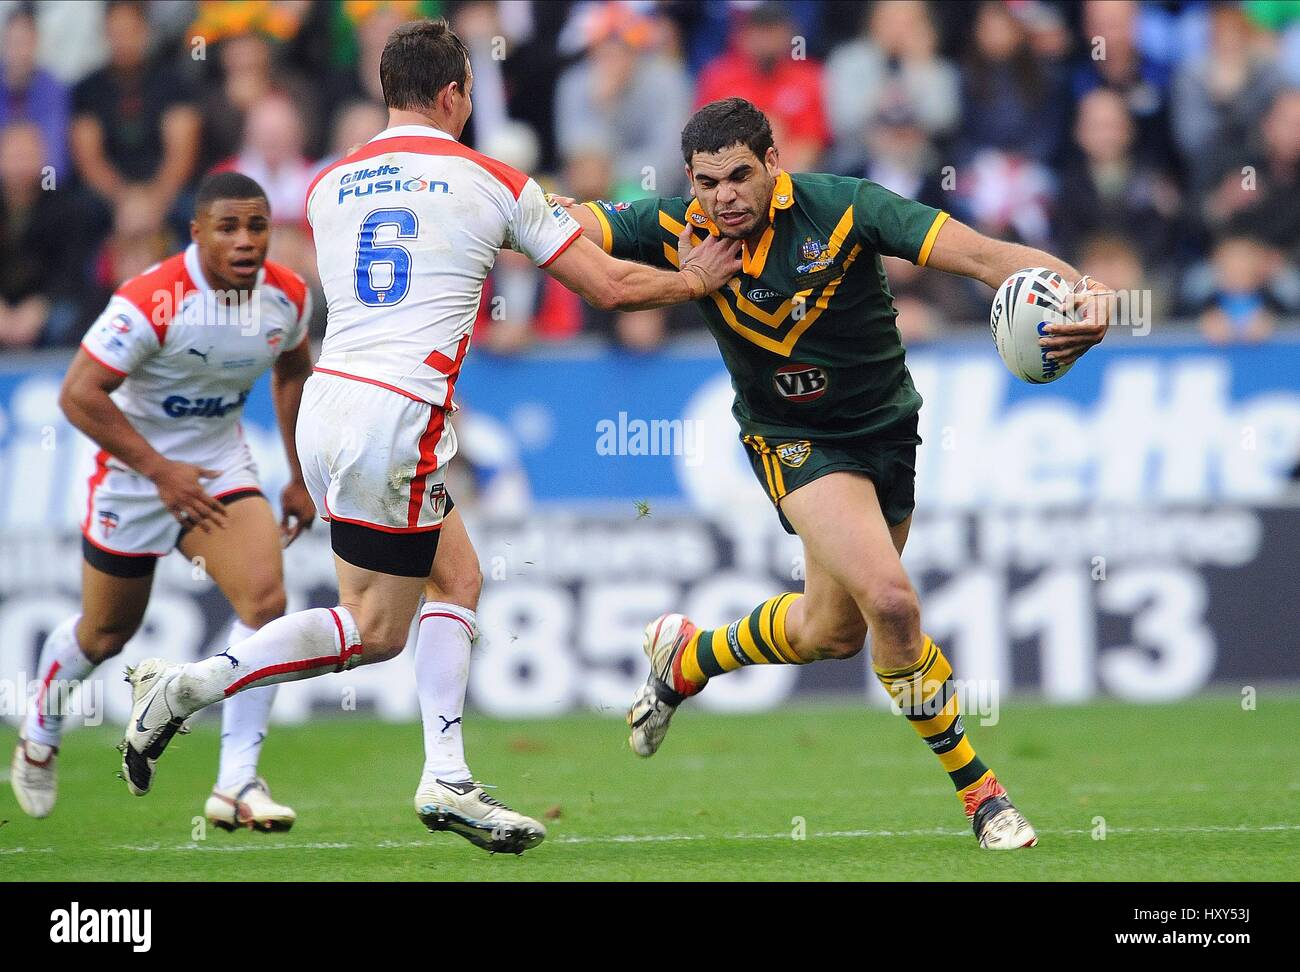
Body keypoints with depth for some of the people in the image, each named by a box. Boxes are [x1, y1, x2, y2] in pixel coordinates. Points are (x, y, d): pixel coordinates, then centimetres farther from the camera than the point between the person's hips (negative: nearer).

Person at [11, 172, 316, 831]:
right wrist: (160, 469, -26)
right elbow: (79, 394, -25)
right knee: (107, 632, 10)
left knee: (265, 598, -19)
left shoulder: (287, 297, -9)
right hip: (134, 470, -4)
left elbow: (292, 372, 13)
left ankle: (236, 785, -15)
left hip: (220, 469, 4)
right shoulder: (151, 301, -27)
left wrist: (299, 478, 14)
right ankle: (40, 734, 43)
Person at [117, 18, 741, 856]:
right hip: (399, 417, -7)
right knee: (375, 631, 3)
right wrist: (693, 280, 22)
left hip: (330, 401, 7)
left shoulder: (328, 187, 13)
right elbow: (610, 286, 4)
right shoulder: (493, 183, -1)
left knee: (458, 579, 17)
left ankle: (447, 780, 9)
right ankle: (193, 684, -7)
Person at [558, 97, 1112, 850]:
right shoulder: (678, 229, -16)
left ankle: (687, 657, 45)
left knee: (835, 630, 16)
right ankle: (978, 791, -4)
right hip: (794, 441, -2)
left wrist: (1080, 291, -47)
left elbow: (986, 256, -29)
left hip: (886, 426, 2)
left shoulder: (844, 209, -23)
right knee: (890, 600, -22)